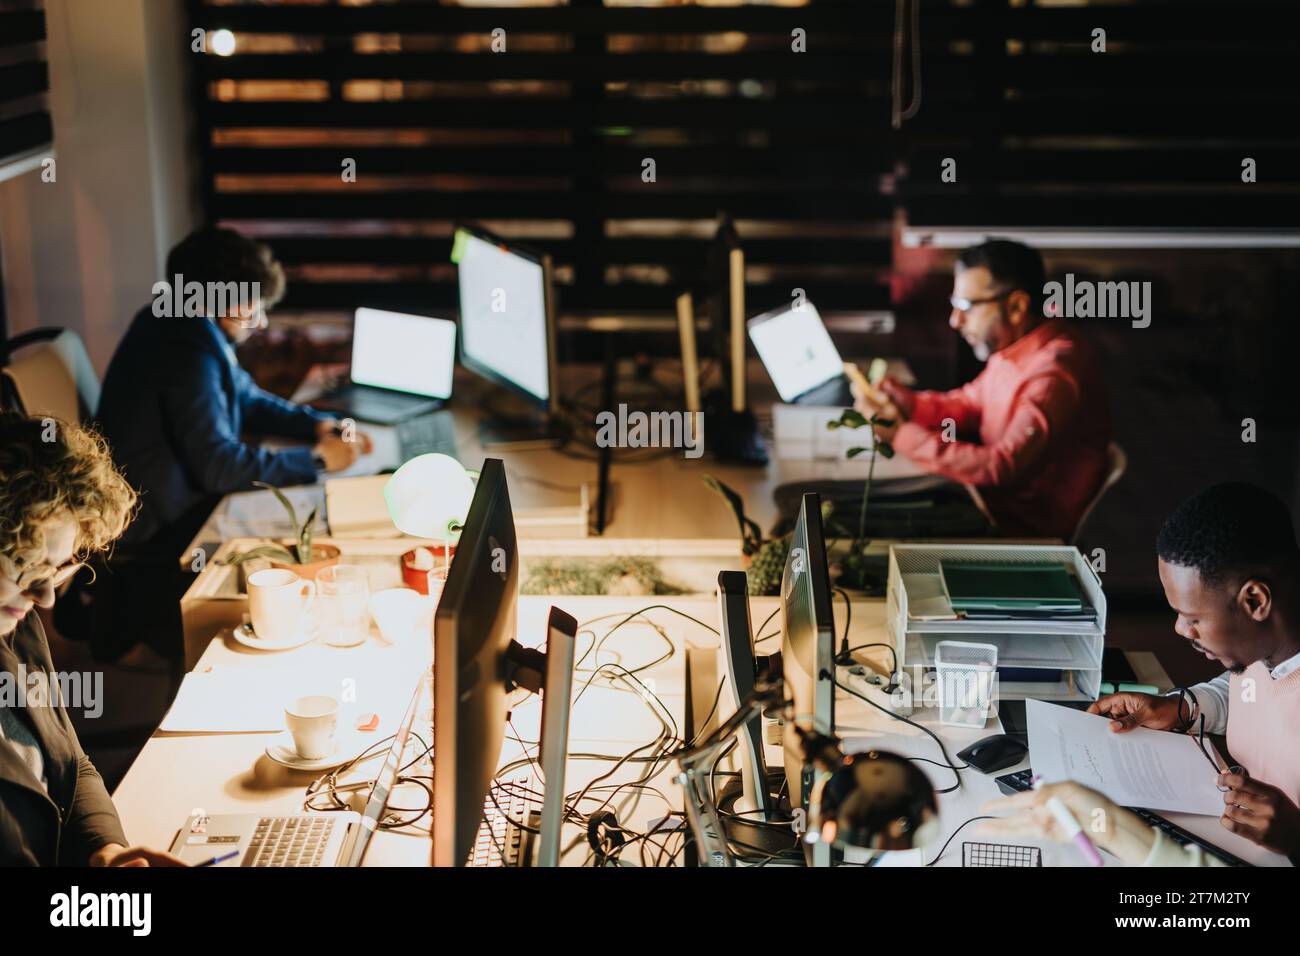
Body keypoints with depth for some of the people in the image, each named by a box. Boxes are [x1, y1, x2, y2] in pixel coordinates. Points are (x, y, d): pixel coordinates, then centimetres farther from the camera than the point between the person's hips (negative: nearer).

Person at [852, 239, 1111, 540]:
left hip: (1031, 530, -8)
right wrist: (909, 403, -5)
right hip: (994, 498, 8)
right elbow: (971, 403, 16)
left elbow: (1002, 469, -32)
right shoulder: (1013, 345, 1)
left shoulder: (1054, 374, -28)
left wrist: (903, 435, -26)